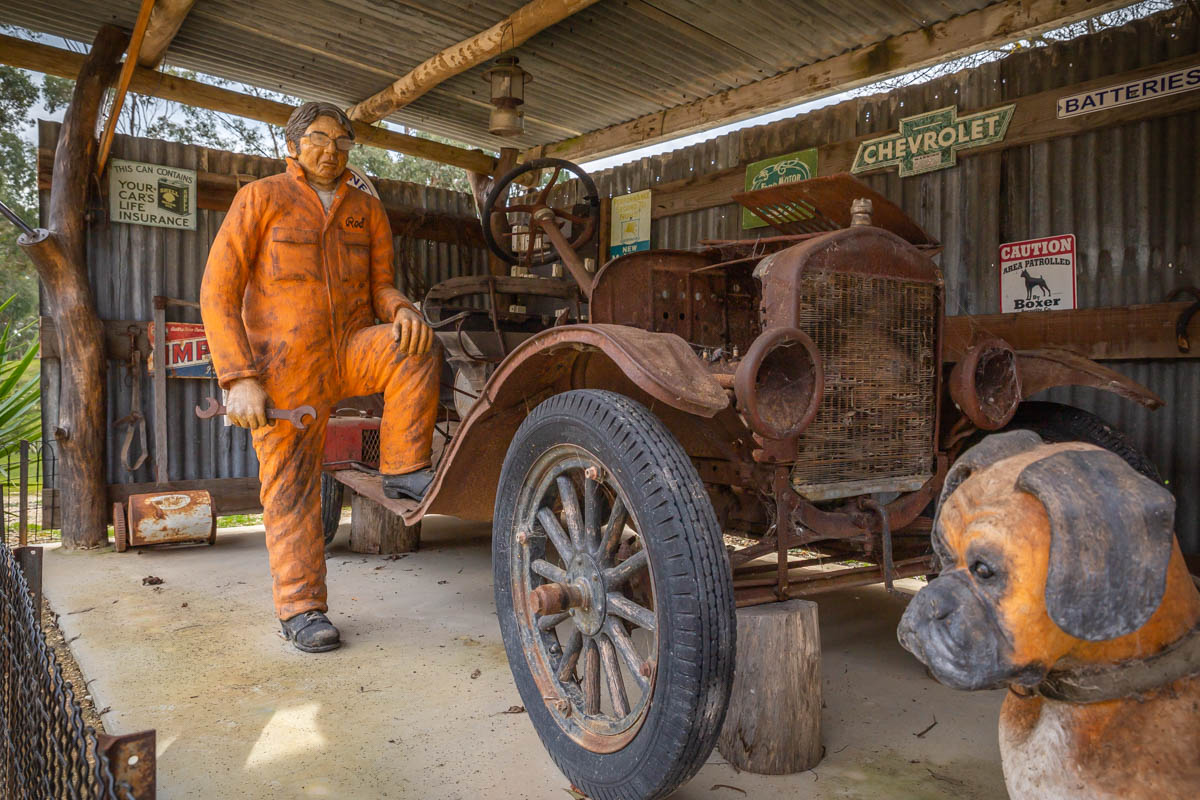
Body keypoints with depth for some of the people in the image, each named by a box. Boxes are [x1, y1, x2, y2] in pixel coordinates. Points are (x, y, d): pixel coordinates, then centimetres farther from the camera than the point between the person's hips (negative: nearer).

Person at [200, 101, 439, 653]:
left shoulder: (366, 209, 9)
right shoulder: (261, 199, -2)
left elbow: (380, 287, 9)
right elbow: (218, 293, -7)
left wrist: (402, 310, -17)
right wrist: (239, 379, -17)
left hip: (350, 350, 3)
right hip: (284, 369, -2)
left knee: (413, 348, -27)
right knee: (291, 486, -1)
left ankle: (404, 472, -15)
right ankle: (301, 611, 9)